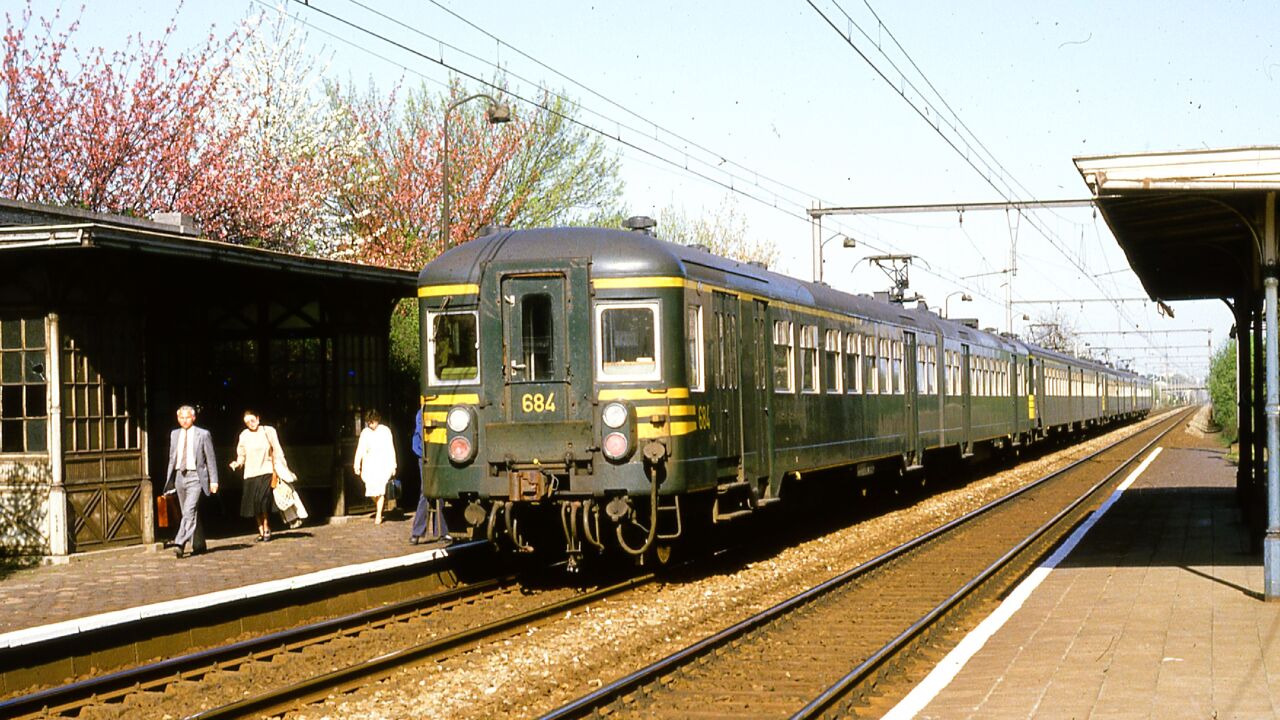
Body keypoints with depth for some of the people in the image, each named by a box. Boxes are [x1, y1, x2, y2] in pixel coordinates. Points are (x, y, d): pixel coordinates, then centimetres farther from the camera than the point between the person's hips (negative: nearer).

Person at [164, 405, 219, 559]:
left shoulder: (203, 434, -1)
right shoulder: (174, 434, 13)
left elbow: (210, 459, 0)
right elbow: (172, 458, 18)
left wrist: (213, 480, -5)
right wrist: (169, 479, 15)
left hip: (195, 477, -5)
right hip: (179, 476, 5)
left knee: (189, 511, -18)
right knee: (189, 513, 11)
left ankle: (180, 544, -27)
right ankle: (198, 545, 21)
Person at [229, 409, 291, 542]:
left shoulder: (268, 431, 1)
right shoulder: (244, 435, 6)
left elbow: (277, 451, 4)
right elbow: (242, 455, 14)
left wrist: (284, 469, 2)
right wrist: (238, 463, -6)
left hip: (266, 471, -3)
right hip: (251, 473, 3)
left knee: (264, 501, -14)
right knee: (255, 502, 1)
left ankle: (266, 529, 0)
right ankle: (261, 531, 11)